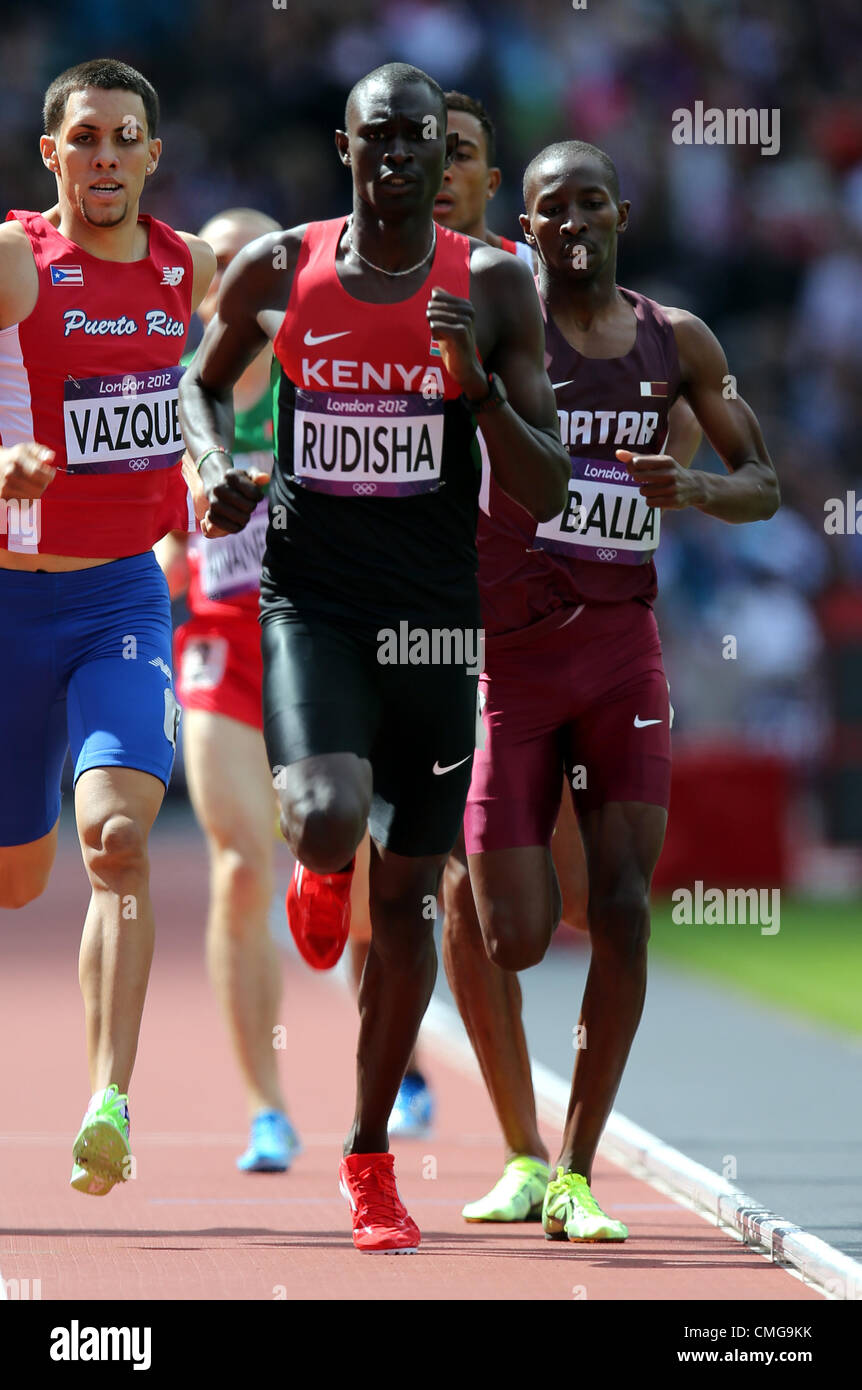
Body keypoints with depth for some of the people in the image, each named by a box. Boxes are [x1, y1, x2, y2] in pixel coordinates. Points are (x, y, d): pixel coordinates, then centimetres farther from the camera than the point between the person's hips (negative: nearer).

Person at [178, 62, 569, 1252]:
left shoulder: (492, 288, -2)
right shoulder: (278, 273, 0)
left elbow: (545, 494, -4)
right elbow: (203, 382, 19)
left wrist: (478, 383, -20)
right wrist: (216, 466, -2)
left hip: (435, 618, 1)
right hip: (311, 603, -1)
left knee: (408, 897, 6)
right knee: (328, 823, -27)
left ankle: (369, 1155, 24)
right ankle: (320, 874, 15)